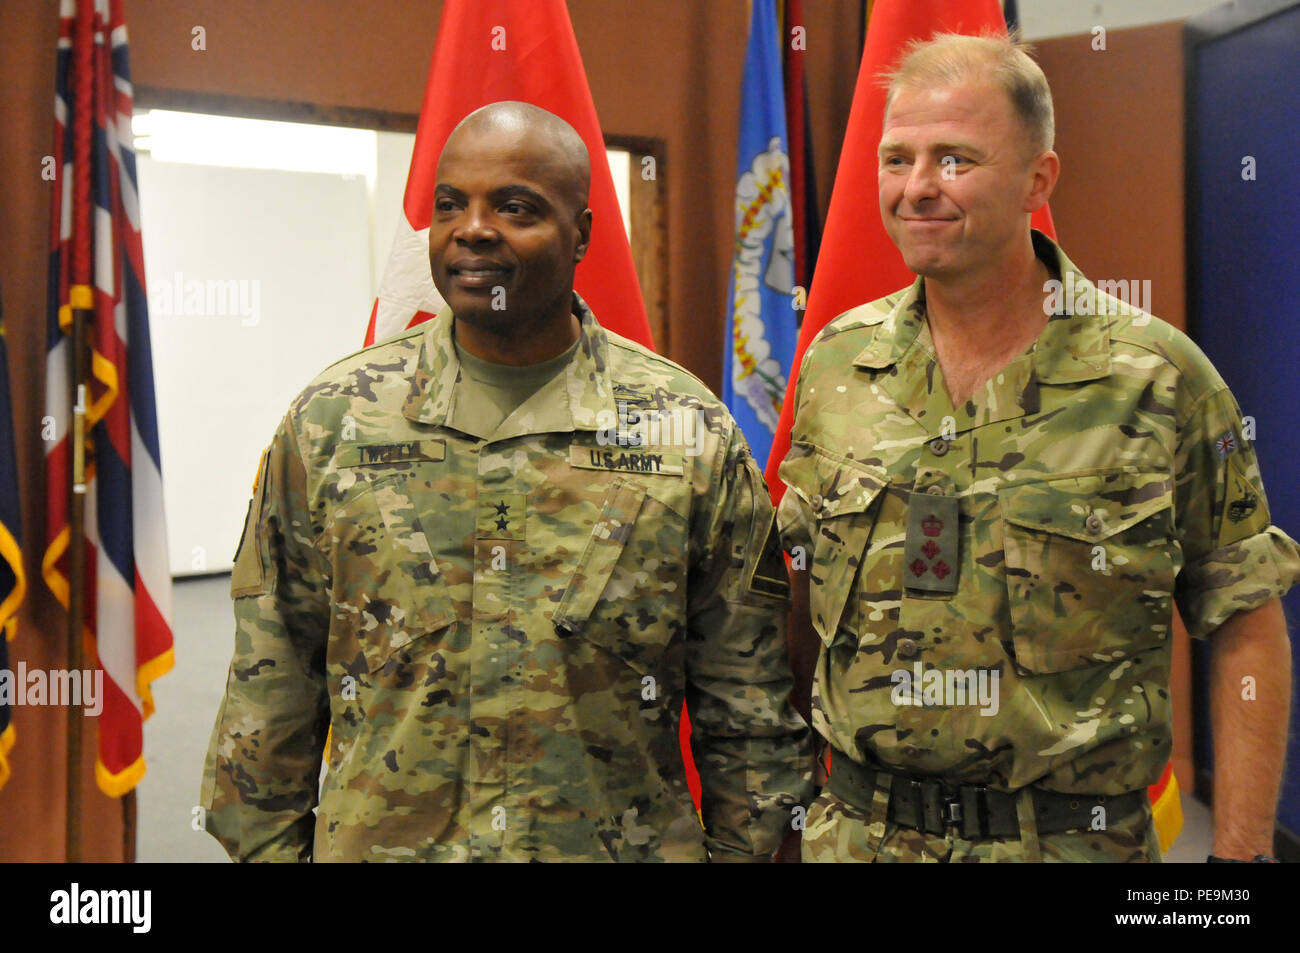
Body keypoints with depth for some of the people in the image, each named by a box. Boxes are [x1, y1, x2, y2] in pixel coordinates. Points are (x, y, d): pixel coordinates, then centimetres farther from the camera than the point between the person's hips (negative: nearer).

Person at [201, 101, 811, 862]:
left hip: (624, 846, 0)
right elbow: (270, 693, 2)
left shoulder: (693, 434, -5)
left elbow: (750, 712, 0)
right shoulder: (330, 421, -3)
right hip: (377, 843, 1)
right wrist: (269, 847, 1)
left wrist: (745, 848, -1)